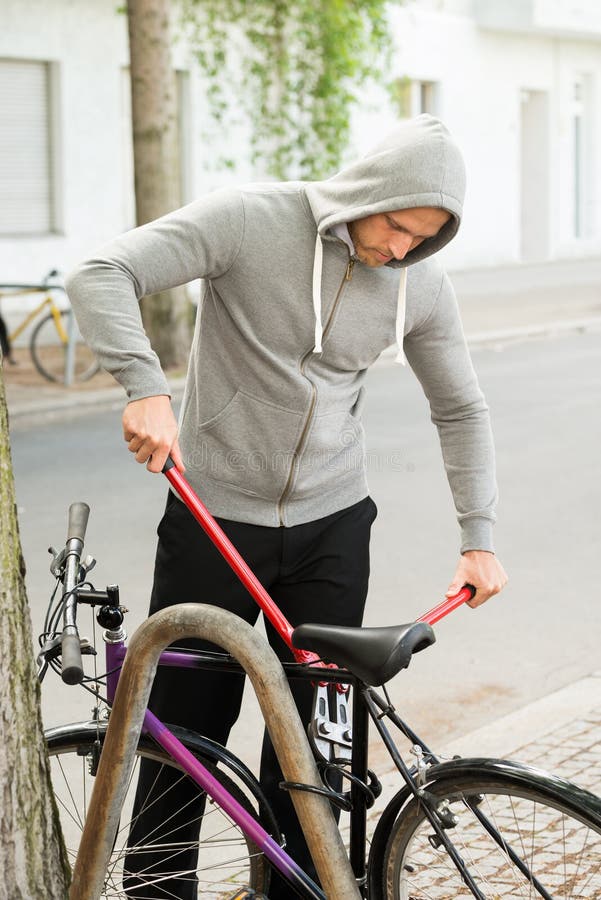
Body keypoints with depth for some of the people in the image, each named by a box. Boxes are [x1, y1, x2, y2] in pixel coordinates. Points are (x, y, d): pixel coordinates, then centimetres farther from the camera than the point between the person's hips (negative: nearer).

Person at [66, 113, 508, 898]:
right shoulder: (251, 220, -14)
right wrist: (146, 387, -36)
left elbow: (461, 408, 12)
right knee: (185, 733, 4)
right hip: (215, 518, -3)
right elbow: (101, 278, -20)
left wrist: (478, 538, 6)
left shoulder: (423, 284, -1)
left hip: (331, 526, 3)